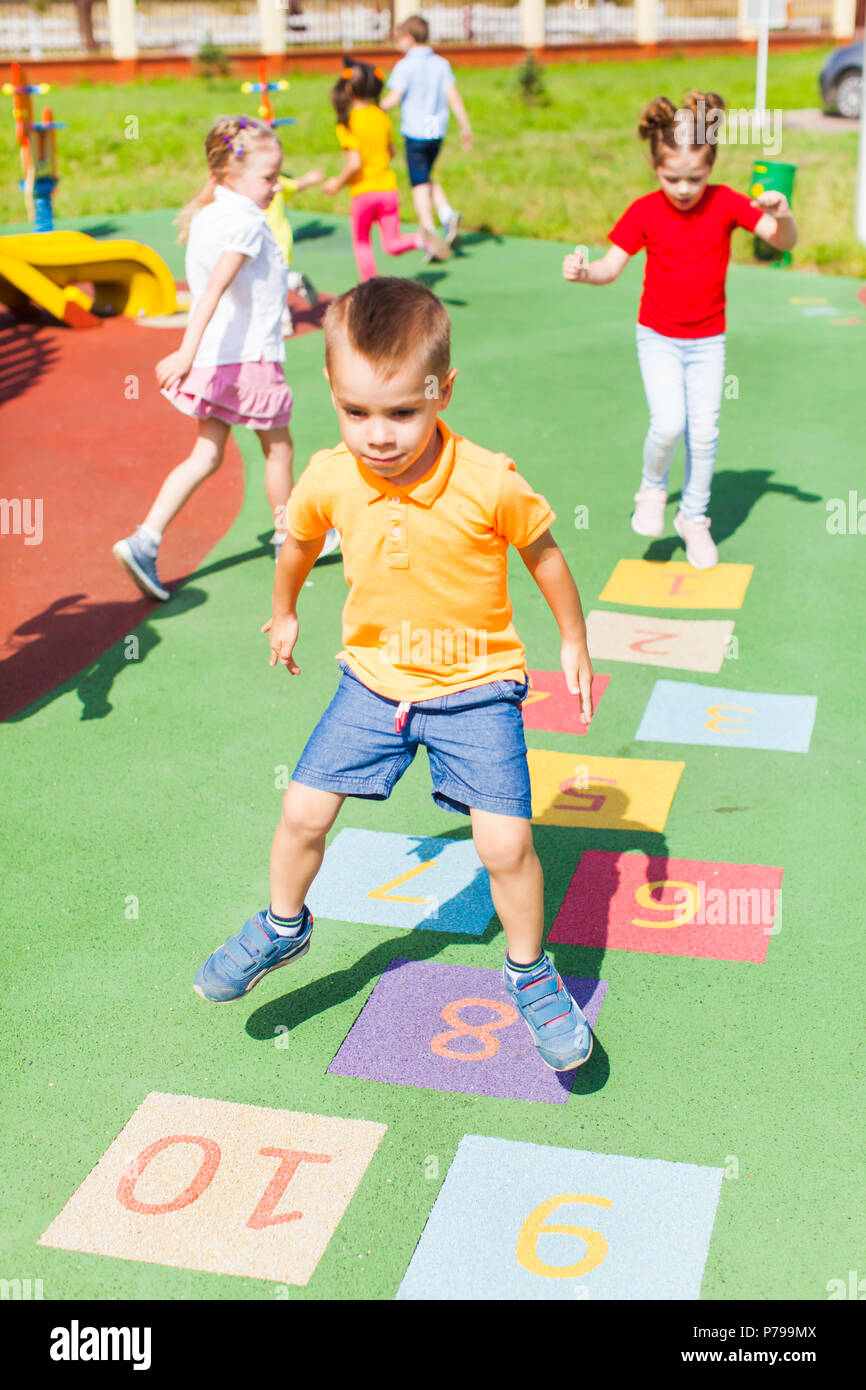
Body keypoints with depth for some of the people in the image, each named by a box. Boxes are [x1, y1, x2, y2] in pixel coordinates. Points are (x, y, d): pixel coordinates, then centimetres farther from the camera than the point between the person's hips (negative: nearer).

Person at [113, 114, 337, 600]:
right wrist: (188, 351, -38)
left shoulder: (205, 217, 9)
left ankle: (145, 542, -3)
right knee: (279, 448, 13)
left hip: (214, 359, 8)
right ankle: (289, 539, 31)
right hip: (250, 357, -8)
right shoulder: (246, 223, -18)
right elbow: (215, 288, -30)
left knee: (207, 455, 10)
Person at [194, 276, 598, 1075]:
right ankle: (283, 927, 34)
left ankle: (529, 973, 18)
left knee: (505, 843, -9)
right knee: (302, 814, 4)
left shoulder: (489, 483, -23)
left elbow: (542, 551, -4)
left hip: (475, 685, -3)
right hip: (373, 680, 3)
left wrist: (574, 642, 6)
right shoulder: (330, 479, -13)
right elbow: (301, 540, 11)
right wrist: (284, 612, 26)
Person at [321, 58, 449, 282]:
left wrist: (339, 182, -5)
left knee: (361, 242, 16)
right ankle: (420, 239, -22)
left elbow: (354, 163, -20)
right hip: (388, 187, 4)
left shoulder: (348, 123, -13)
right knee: (392, 245, 7)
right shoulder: (382, 117, 5)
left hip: (363, 191, -4)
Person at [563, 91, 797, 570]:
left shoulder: (725, 203, -9)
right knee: (668, 423, -19)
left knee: (705, 431, 2)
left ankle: (693, 517, 23)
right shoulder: (645, 212, -10)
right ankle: (652, 490, 12)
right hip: (658, 337, -1)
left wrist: (782, 216, -35)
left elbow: (785, 241, -12)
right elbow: (611, 268, -10)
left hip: (708, 340, 2)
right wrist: (582, 271, -31)